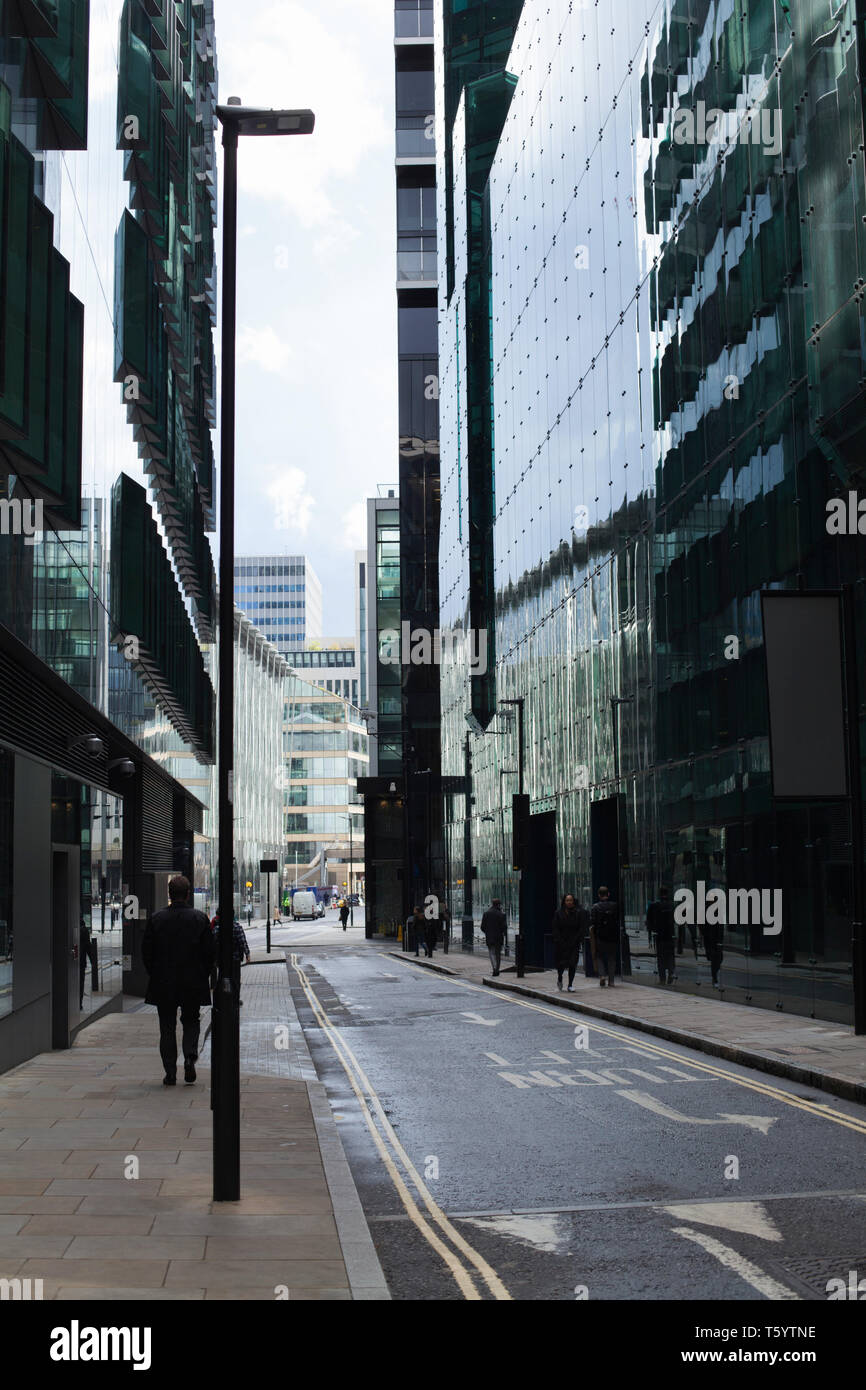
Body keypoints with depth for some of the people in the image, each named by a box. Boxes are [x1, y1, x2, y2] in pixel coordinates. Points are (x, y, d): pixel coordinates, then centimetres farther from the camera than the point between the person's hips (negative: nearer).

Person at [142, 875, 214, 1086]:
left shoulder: (156, 919, -5)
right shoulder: (200, 918, -5)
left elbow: (146, 952, -2)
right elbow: (210, 951, -3)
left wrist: (155, 974, 10)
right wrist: (203, 976, 9)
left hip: (163, 983, 0)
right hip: (193, 982, 0)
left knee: (167, 1027, 8)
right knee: (191, 1021, 16)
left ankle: (170, 1072, 5)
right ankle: (190, 1055, -8)